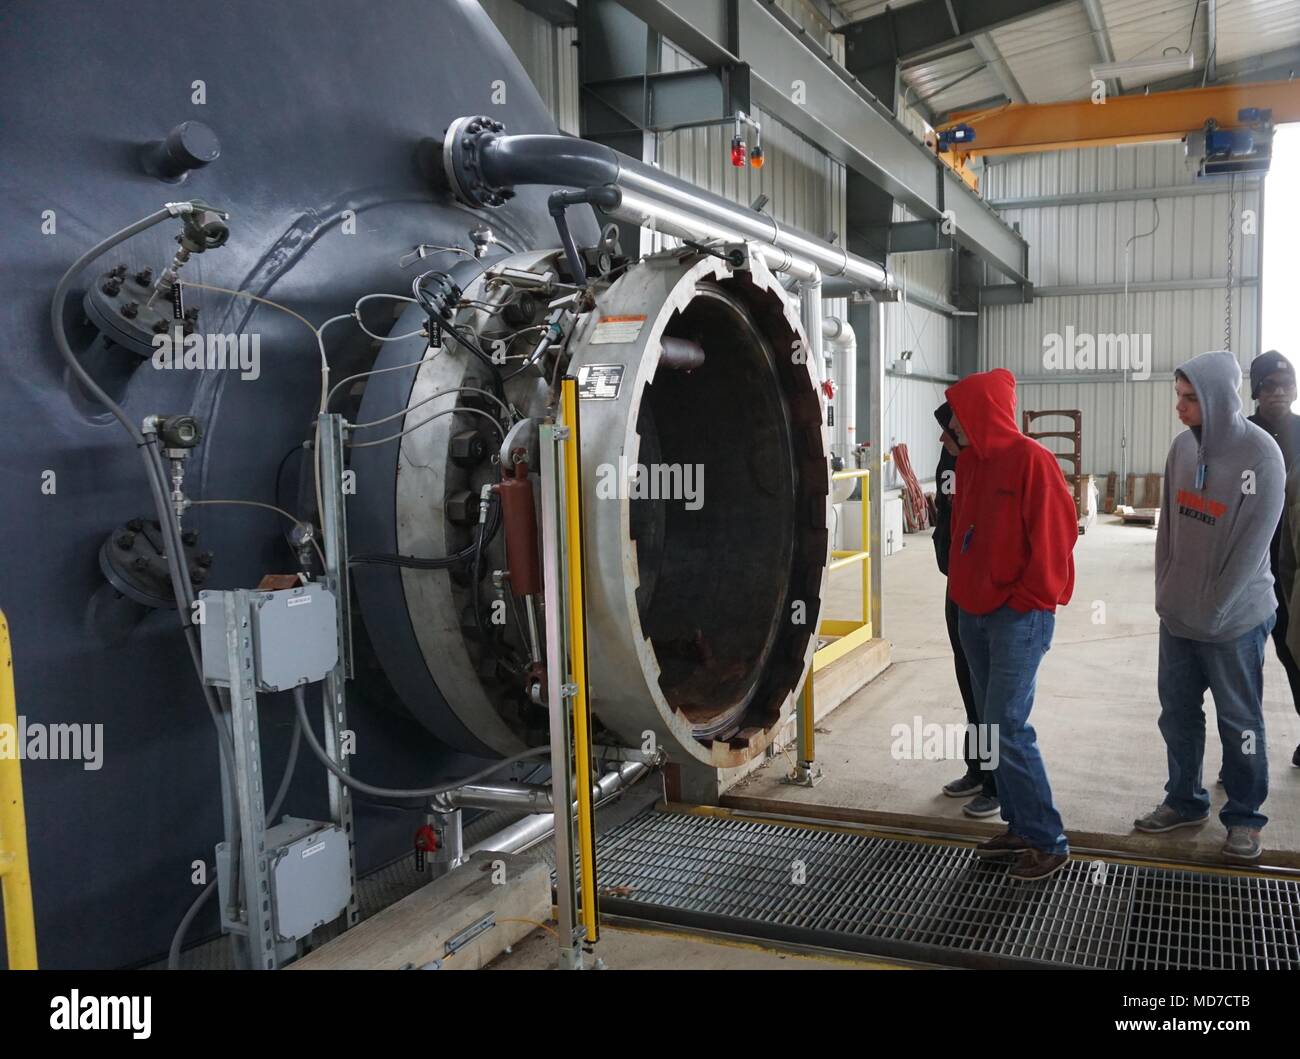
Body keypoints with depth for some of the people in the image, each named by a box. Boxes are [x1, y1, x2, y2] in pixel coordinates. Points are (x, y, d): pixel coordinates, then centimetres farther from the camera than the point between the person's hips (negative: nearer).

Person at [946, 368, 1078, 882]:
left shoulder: (1031, 460, -12)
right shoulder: (968, 462, 11)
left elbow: (1053, 538, -15)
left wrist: (1026, 603, -13)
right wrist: (962, 590, 10)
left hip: (1019, 616, -8)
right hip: (973, 612, 8)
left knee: (1007, 728, -9)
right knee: (994, 724, 11)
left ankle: (1049, 842, 4)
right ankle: (1020, 827, 22)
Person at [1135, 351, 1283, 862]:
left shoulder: (1260, 454, -17)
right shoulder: (1183, 445, 0)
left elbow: (1251, 545, -16)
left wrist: (1210, 612, -12)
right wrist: (1164, 591, 4)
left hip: (1233, 618, -5)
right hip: (1177, 614, 5)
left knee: (1239, 722, 8)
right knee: (1177, 712, 15)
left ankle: (1245, 817, 24)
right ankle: (1185, 800, 32)